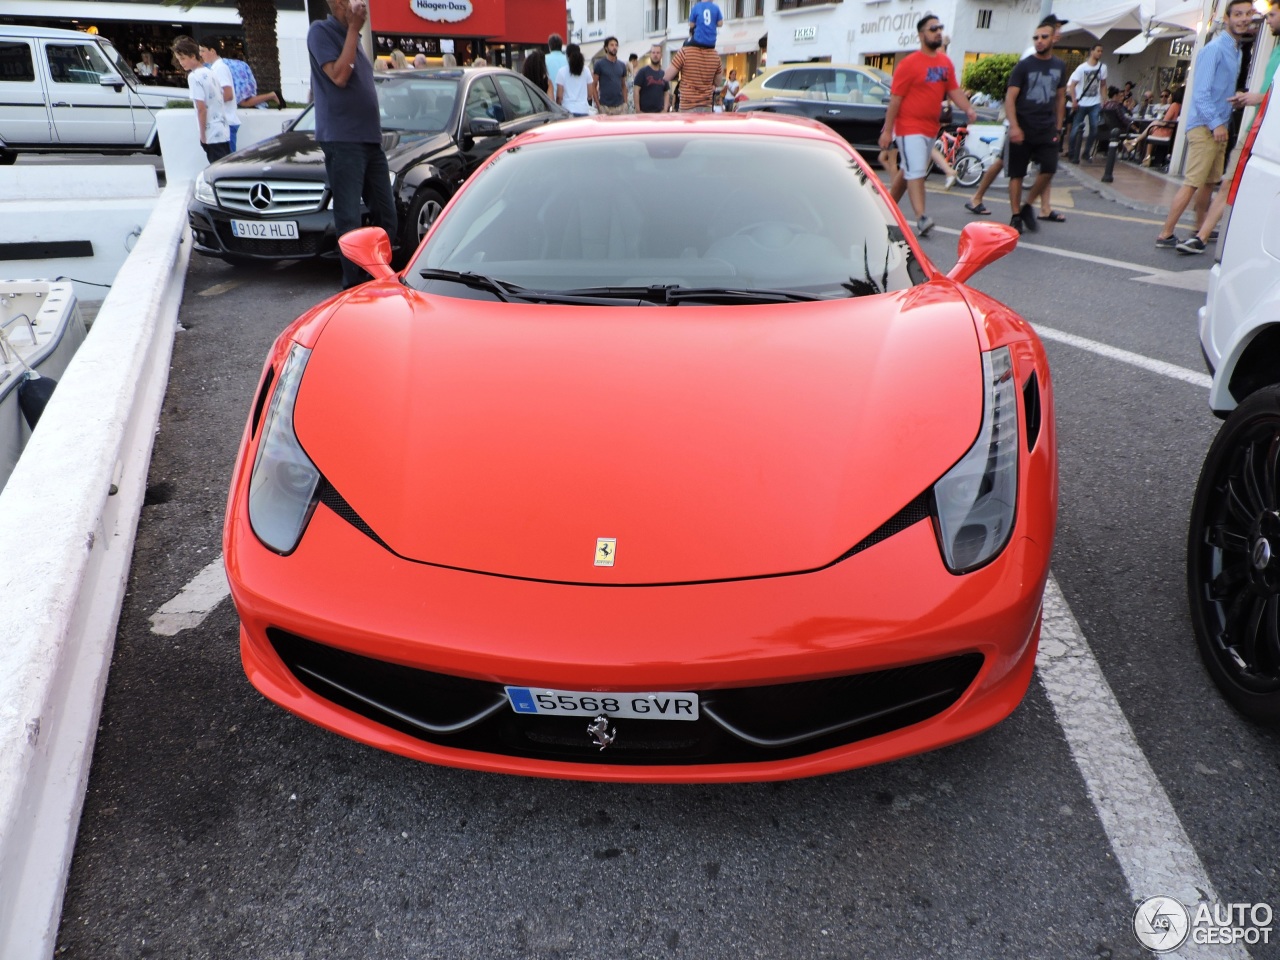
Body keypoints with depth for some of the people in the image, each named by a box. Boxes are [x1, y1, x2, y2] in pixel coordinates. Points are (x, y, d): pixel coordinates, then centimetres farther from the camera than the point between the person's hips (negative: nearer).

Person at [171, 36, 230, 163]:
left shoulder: (194, 77, -12)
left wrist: (203, 135, -10)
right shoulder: (209, 72, 12)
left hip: (211, 134, -8)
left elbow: (201, 108, -17)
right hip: (223, 131, 8)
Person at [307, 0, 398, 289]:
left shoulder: (351, 37, 20)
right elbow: (339, 76, -15)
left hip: (370, 138, 8)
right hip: (342, 139, -8)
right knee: (349, 220, -8)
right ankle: (353, 284, -3)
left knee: (385, 214, 8)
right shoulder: (321, 31, -4)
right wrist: (353, 29, -11)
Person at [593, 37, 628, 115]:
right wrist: (598, 104, -10)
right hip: (605, 107, -4)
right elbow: (594, 86, -2)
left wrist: (625, 103, 6)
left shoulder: (622, 65, 13)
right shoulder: (599, 64, 0)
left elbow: (624, 86, 17)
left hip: (621, 106, 4)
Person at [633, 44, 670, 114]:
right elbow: (636, 91, -5)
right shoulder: (642, 71, -1)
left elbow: (666, 93, 17)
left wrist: (665, 109, 2)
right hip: (644, 112, -5)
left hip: (659, 112, 5)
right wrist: (638, 111, -12)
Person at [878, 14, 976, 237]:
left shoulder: (946, 63, 9)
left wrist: (969, 109, -7)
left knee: (907, 171, 16)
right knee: (916, 173, -13)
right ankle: (921, 219, -17)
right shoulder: (909, 64, -10)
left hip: (931, 127, 7)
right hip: (909, 127, -7)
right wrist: (887, 130, -14)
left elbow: (954, 90, 11)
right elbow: (895, 98, -11)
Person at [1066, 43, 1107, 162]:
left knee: (1094, 128, -7)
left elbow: (1103, 85, 13)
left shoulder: (1103, 67, 4)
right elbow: (1072, 85, -6)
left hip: (1095, 104, 3)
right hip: (1081, 103, -3)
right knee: (1076, 129, 1)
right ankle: (1071, 153, 13)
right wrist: (1074, 100, -16)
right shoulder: (1082, 68, -5)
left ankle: (1087, 152, 7)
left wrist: (1103, 100, 5)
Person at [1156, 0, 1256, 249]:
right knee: (1193, 183, -12)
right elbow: (1201, 92, -18)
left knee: (1210, 182, 14)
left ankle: (1200, 231, 24)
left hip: (1219, 126, 9)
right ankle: (1165, 235, -11)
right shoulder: (1215, 49, -12)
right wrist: (1216, 123, -21)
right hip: (1204, 126, -9)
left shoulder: (1237, 51, 16)